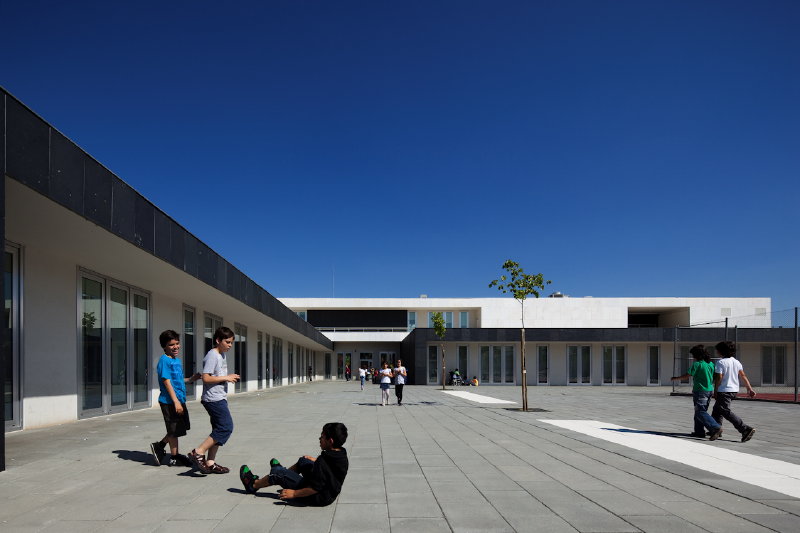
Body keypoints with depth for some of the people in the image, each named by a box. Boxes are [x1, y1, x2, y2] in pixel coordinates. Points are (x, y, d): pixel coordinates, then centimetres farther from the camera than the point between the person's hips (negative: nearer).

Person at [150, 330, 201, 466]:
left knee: (178, 429, 18)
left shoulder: (177, 360, 12)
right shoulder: (164, 360, -15)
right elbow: (166, 381, -20)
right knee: (174, 430, 3)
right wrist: (176, 401, -23)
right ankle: (174, 458, 18)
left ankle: (159, 446, 32)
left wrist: (190, 379, 8)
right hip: (169, 401, -9)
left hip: (179, 400, 9)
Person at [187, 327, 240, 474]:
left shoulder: (222, 355, 17)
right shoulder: (212, 356, -14)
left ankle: (210, 462, 14)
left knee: (219, 430, 10)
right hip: (214, 399, -10)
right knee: (226, 427, -14)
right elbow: (206, 378, -20)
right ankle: (198, 453, -10)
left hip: (220, 398, 10)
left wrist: (230, 378, 12)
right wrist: (226, 378, -16)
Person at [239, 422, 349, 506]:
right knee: (303, 461, 22)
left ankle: (253, 485, 30)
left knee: (277, 473, 4)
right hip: (330, 494, 8)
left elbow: (315, 488, -30)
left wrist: (294, 493, -18)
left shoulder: (323, 462, -32)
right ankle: (282, 471, 50)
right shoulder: (342, 455, -7)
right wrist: (315, 460, 25)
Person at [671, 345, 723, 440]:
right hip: (709, 390, 8)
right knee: (699, 411, 15)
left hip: (700, 391, -8)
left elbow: (686, 376, -10)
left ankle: (716, 428, -19)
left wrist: (676, 378, 5)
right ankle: (699, 431, 18)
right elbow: (714, 377, 12)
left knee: (701, 412, -7)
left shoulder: (697, 364, -13)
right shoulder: (711, 364, 7)